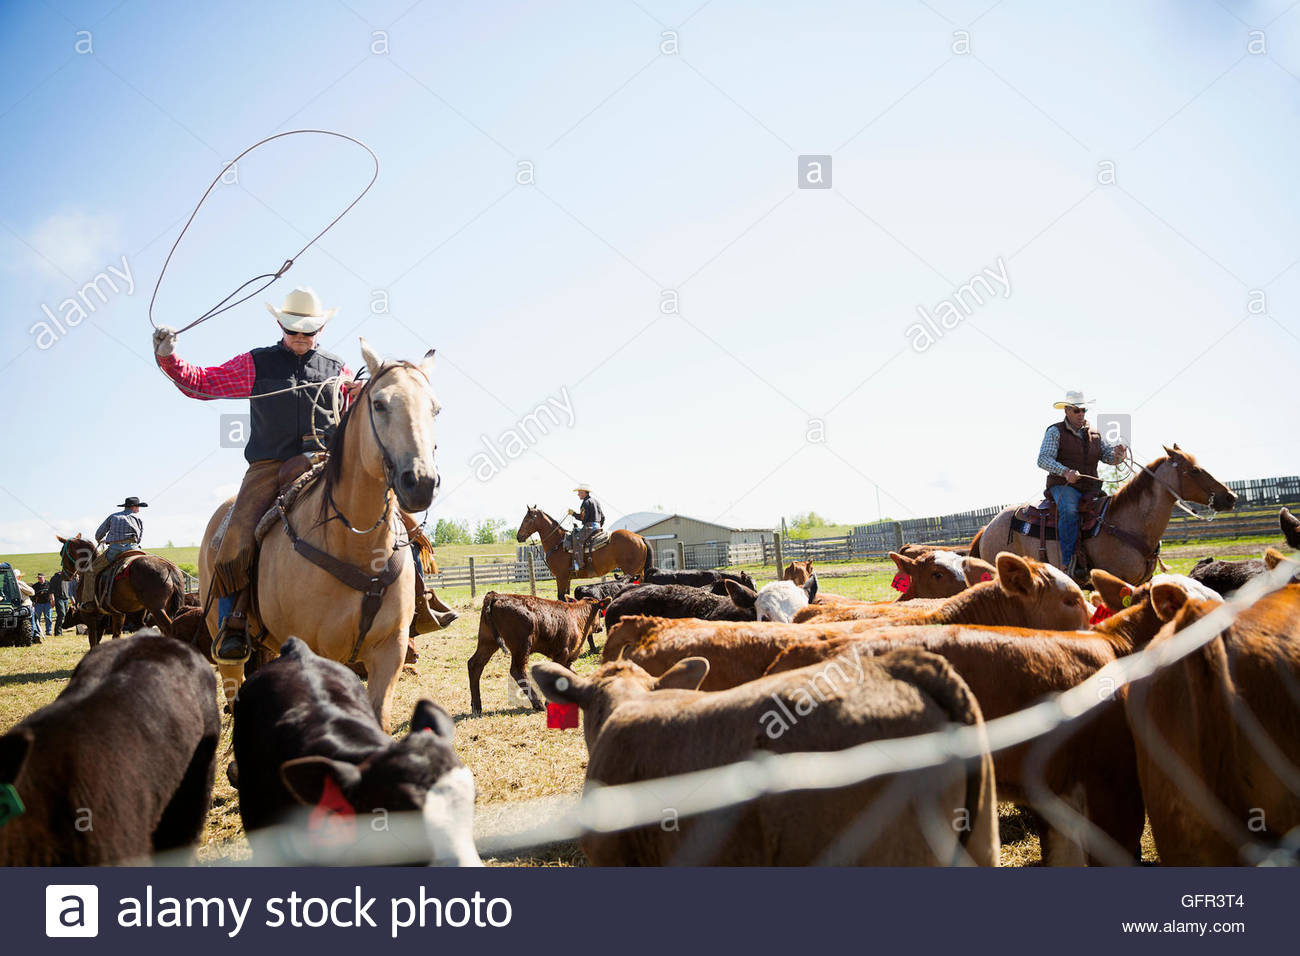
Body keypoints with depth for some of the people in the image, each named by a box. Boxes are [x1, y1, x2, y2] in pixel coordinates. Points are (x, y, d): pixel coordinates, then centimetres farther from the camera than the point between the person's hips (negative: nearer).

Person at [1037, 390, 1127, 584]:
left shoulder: (1094, 435, 19)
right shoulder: (1055, 432, 3)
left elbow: (1110, 457, 10)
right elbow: (1043, 459, -9)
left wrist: (1119, 454, -15)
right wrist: (1065, 471, -26)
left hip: (1090, 488, 6)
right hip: (1063, 486, -6)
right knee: (1070, 511, -35)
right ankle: (1068, 562, -39)